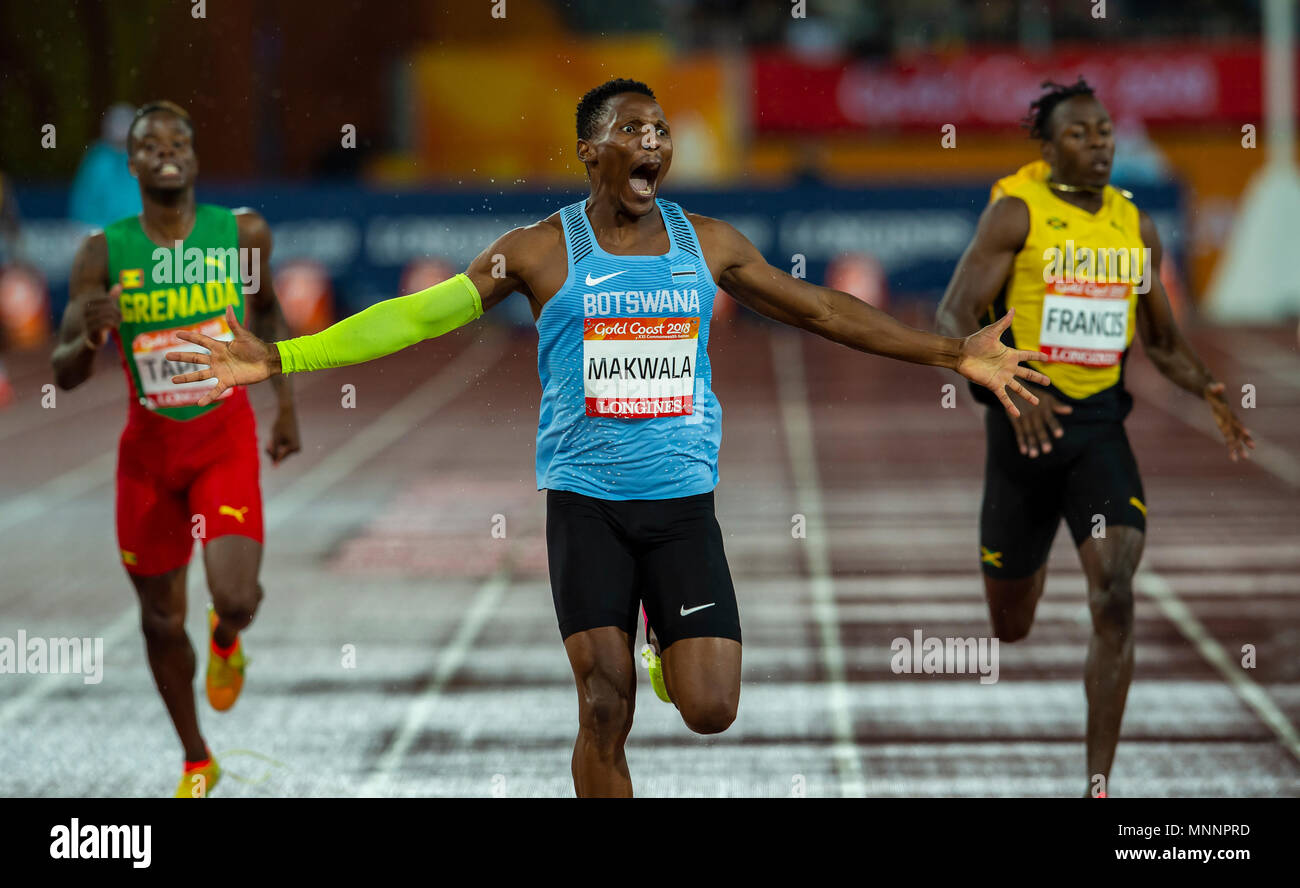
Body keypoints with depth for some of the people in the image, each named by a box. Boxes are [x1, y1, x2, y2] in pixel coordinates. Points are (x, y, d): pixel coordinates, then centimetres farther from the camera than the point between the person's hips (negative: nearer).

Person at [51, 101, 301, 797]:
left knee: (236, 598, -21)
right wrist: (90, 339, -31)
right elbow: (64, 374, -9)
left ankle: (226, 638, 20)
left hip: (226, 438, -1)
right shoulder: (104, 253, -9)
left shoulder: (243, 233, -7)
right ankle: (197, 763, 33)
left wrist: (286, 402, 13)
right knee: (161, 617, 10)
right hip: (149, 447, 1)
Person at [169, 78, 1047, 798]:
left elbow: (823, 310, 14)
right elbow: (415, 317, -1)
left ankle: (674, 647, 29)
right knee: (605, 713, -8)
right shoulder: (541, 251, -1)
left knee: (711, 710, -8)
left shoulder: (708, 243, 6)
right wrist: (279, 358, -9)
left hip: (684, 504, 2)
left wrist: (956, 354, 13)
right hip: (587, 502, -2)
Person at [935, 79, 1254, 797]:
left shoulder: (1136, 228, 8)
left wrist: (1207, 391, -1)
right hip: (1025, 420, -2)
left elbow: (1163, 340, 19)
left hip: (1101, 422, 2)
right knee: (1009, 626, 10)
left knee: (1115, 599, -18)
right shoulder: (1016, 211, -6)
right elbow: (954, 317, -13)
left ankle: (1099, 782, -15)